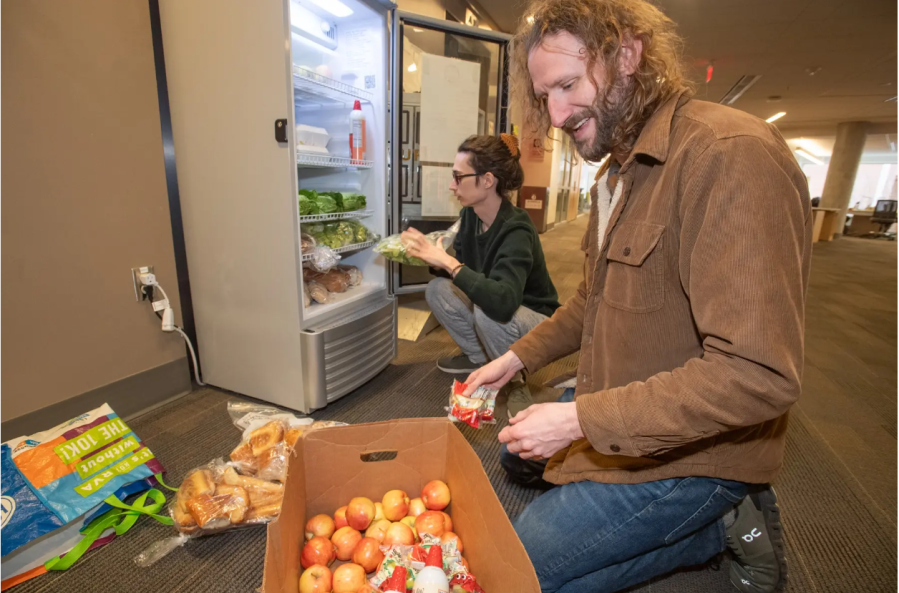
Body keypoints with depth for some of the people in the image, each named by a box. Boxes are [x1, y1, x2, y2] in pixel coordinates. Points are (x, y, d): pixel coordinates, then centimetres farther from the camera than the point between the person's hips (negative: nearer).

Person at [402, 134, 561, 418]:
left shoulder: (516, 230, -30)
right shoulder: (470, 214, -8)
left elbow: (502, 302, -44)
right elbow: (460, 270, 2)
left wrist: (447, 262, -38)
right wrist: (432, 258, -19)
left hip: (534, 320, -7)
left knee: (487, 310, -35)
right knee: (437, 290, -10)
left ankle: (515, 378, -4)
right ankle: (479, 357, 12)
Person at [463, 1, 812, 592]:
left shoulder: (733, 155, -25)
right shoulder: (619, 170, 7)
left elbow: (757, 373, -31)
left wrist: (579, 419, -27)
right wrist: (517, 358, 8)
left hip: (691, 448, -9)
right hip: (614, 406, 9)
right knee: (517, 455, 25)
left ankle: (726, 523, 7)